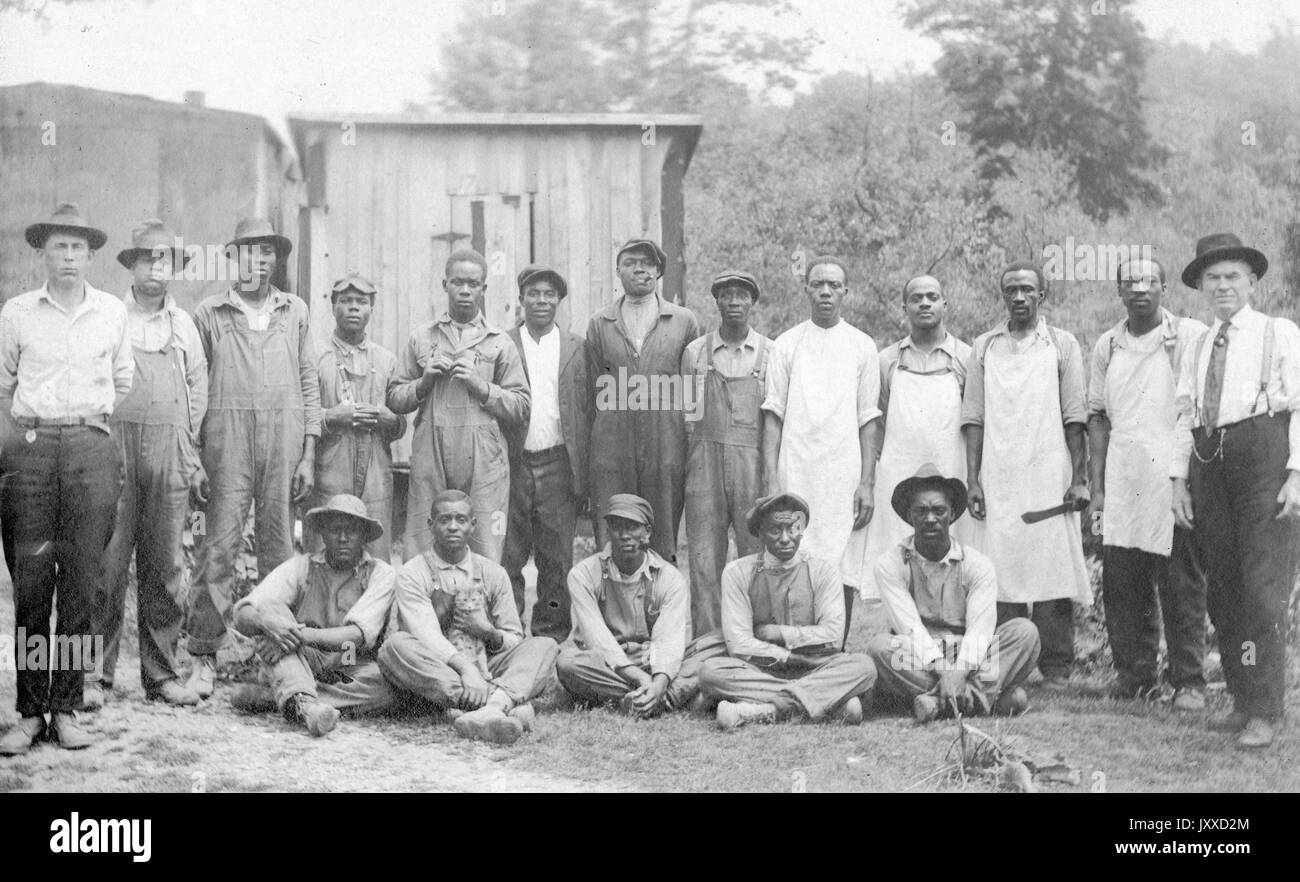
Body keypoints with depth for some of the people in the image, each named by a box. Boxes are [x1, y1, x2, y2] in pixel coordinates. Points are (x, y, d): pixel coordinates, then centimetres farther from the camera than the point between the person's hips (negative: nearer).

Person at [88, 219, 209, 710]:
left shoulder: (184, 324, 16)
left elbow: (198, 388, 17)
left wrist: (188, 449, 8)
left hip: (170, 453, 3)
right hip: (115, 444, -3)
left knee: (166, 566, 3)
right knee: (108, 563, -7)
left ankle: (162, 673, 9)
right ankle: (95, 674, -1)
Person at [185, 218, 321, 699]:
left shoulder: (294, 311, 13)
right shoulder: (209, 313, 7)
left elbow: (309, 383, 12)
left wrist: (309, 454, 5)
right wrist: (193, 458, -1)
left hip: (284, 441, 2)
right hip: (227, 438, -2)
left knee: (280, 547, 4)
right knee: (218, 547, -6)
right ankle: (204, 656, -3)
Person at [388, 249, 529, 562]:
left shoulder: (500, 344, 8)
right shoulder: (421, 338, 13)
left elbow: (521, 409, 3)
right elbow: (394, 399, 12)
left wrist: (481, 386, -8)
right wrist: (424, 381, -5)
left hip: (484, 466, -1)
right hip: (429, 465, 1)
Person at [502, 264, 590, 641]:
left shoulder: (577, 348, 8)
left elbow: (586, 412, 6)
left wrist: (583, 476, -1)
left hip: (558, 465, 0)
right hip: (512, 464, 0)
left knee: (556, 558, 5)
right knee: (508, 557, 2)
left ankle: (551, 633, 13)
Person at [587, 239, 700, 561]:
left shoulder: (684, 321, 8)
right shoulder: (599, 324, 11)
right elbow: (596, 390, 13)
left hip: (666, 446, 0)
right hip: (612, 447, 0)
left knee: (663, 545, 4)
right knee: (611, 548, -2)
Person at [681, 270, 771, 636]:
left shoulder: (771, 353, 6)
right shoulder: (695, 352, 9)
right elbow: (687, 416, 12)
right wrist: (684, 470, 5)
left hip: (753, 464, -1)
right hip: (705, 465, 1)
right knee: (704, 559, 0)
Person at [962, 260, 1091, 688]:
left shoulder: (1063, 345, 8)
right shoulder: (984, 347, 12)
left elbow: (1075, 418, 4)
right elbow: (973, 418, 9)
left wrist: (1079, 479, -3)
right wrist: (972, 479, 1)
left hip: (1050, 478, -1)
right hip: (997, 480, 2)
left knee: (1054, 570, -5)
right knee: (1000, 572, -1)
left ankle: (1056, 668, 1)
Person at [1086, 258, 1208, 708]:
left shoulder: (1191, 336, -1)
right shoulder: (1107, 346, 12)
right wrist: (1097, 488, 9)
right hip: (1122, 483, 4)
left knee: (1182, 589, -1)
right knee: (1121, 586, 6)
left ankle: (1189, 682, 7)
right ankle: (1133, 674, 18)